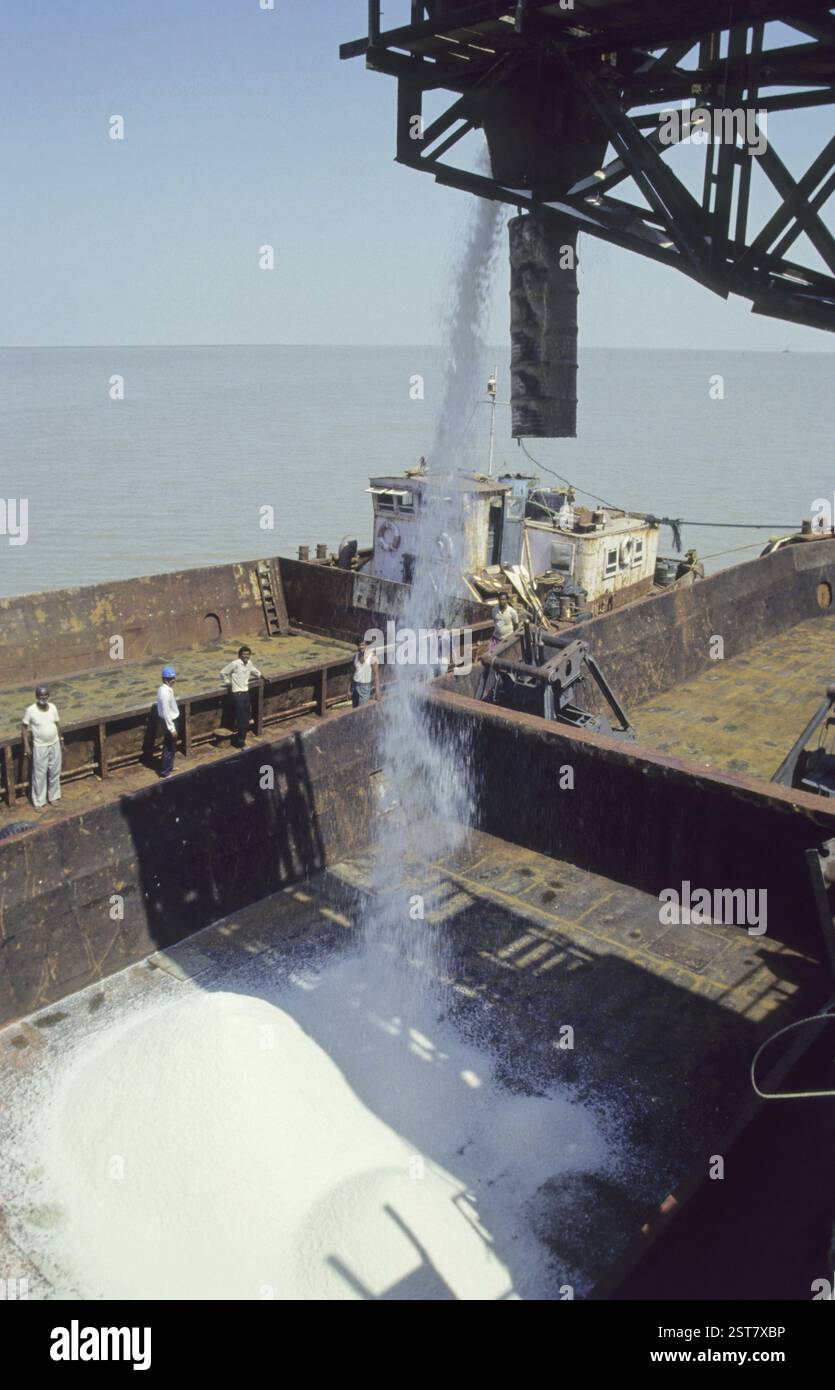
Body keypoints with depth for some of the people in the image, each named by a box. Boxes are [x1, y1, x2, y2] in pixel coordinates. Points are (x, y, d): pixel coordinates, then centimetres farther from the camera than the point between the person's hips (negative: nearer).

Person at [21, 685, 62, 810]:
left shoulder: (53, 707, -6)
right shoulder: (30, 710, -17)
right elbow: (25, 728, -7)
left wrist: (59, 740, 13)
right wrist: (26, 745, -8)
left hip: (55, 745, 4)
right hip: (40, 747, -4)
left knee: (55, 772, 15)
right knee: (39, 774, 5)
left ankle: (53, 796, 33)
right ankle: (38, 802, 19)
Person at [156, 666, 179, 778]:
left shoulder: (166, 689, 3)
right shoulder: (165, 693, -27)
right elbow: (166, 713, -25)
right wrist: (172, 728, -21)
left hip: (170, 720, 10)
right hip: (169, 722, -10)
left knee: (171, 747, 22)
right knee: (169, 748, 3)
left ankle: (169, 767, 37)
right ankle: (164, 771, 14)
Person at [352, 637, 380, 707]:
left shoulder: (372, 656, -15)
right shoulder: (356, 655, 2)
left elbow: (376, 674, -16)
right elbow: (354, 671, 10)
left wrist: (377, 691, -22)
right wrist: (350, 688, 10)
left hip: (365, 686, -5)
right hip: (355, 685, 5)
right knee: (355, 708, 9)